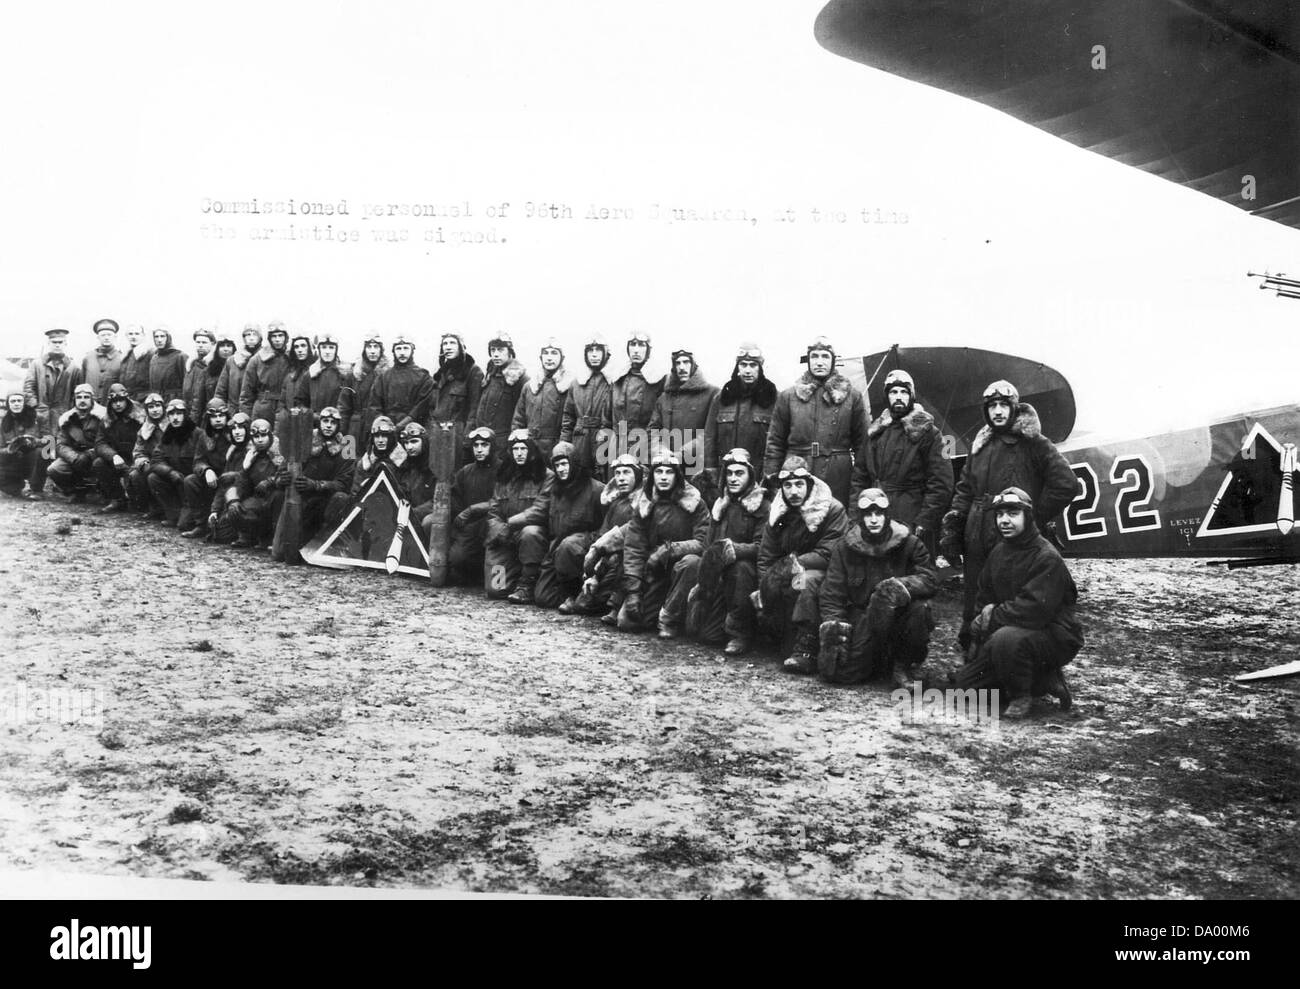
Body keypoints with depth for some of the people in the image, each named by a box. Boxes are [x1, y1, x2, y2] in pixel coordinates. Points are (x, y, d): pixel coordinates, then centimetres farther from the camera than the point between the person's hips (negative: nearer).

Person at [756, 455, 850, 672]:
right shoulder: (778, 512, 7)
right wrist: (763, 587, -4)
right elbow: (766, 555, 10)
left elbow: (829, 555, -17)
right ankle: (790, 644, -14)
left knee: (807, 582, -38)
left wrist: (796, 562, -23)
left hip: (822, 572, -5)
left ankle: (805, 651, -37)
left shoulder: (832, 510, -11)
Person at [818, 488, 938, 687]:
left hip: (899, 617, -1)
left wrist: (901, 586, -33)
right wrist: (832, 624, -18)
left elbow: (930, 580, -13)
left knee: (919, 608, -34)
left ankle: (906, 666, -10)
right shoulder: (845, 547, 0)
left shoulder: (909, 544, -3)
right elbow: (831, 593, -2)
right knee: (839, 673, -18)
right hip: (860, 616, 1)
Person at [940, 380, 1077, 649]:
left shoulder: (1033, 443, -3)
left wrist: (1035, 518, -6)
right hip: (976, 542, 6)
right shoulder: (980, 445, 16)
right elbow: (965, 489, 20)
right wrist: (953, 522, 6)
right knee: (973, 608, 10)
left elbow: (1066, 484, -8)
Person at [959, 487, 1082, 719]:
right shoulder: (998, 552, 7)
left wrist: (993, 617, -18)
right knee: (965, 685, 4)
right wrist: (987, 614, -8)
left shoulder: (1047, 558, -20)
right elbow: (984, 597, 15)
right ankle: (1045, 681, 9)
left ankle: (1021, 697, -14)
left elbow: (1035, 610, -29)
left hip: (1056, 637, -9)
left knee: (1006, 638, -40)